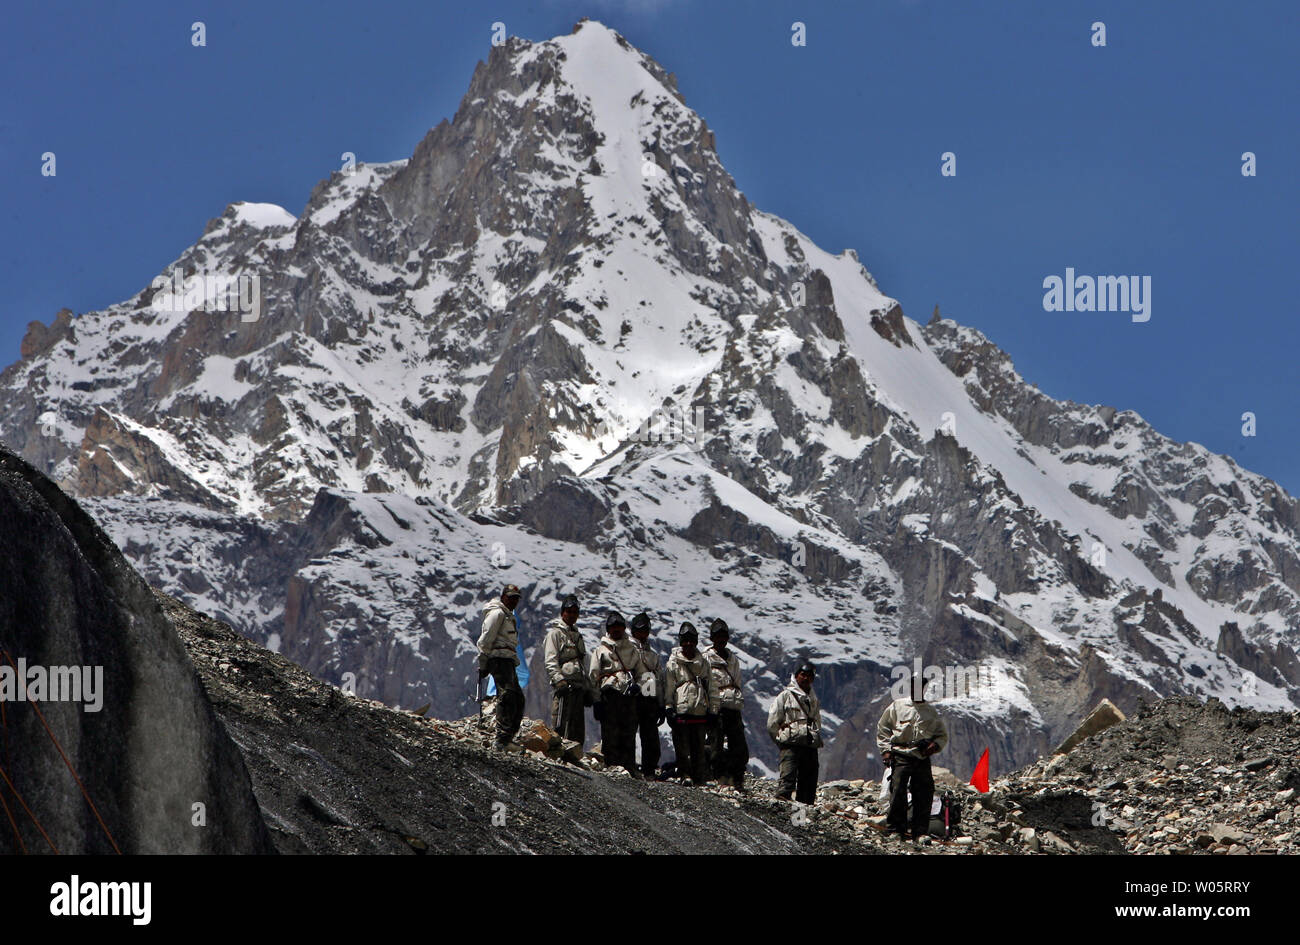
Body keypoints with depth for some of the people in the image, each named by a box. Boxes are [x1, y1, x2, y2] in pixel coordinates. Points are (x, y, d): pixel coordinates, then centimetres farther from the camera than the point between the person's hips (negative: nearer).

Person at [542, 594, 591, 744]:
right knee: (562, 726, -15)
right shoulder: (555, 633, 2)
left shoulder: (577, 635, 26)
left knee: (578, 730, 4)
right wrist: (559, 681, -21)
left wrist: (587, 689, 21)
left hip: (578, 686, 8)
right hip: (564, 685, -8)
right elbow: (551, 662, -8)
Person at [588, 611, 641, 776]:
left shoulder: (632, 649, 18)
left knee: (629, 732, -1)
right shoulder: (601, 650, 10)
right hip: (609, 694, -2)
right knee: (610, 732, -6)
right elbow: (594, 677, 6)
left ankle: (629, 767, 0)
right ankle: (612, 765, -4)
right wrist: (596, 700, -2)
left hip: (629, 694, 2)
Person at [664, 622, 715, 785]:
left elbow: (711, 688, 16)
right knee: (683, 749, -4)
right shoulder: (674, 662, 5)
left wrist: (712, 709, 9)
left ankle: (700, 779, 6)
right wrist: (669, 708, -6)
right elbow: (669, 687, 2)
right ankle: (684, 776, 2)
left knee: (699, 748, 3)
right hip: (681, 710, -3)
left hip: (700, 712, 3)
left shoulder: (703, 662, 14)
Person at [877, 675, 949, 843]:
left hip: (923, 758, 2)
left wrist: (936, 745, 0)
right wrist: (885, 750, 0)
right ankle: (895, 829, -5)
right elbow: (882, 729, 12)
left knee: (924, 795, -4)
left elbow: (943, 734, 22)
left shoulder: (932, 712, 16)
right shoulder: (897, 706, 9)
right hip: (901, 755, -2)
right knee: (898, 792, -12)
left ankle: (920, 834, 1)